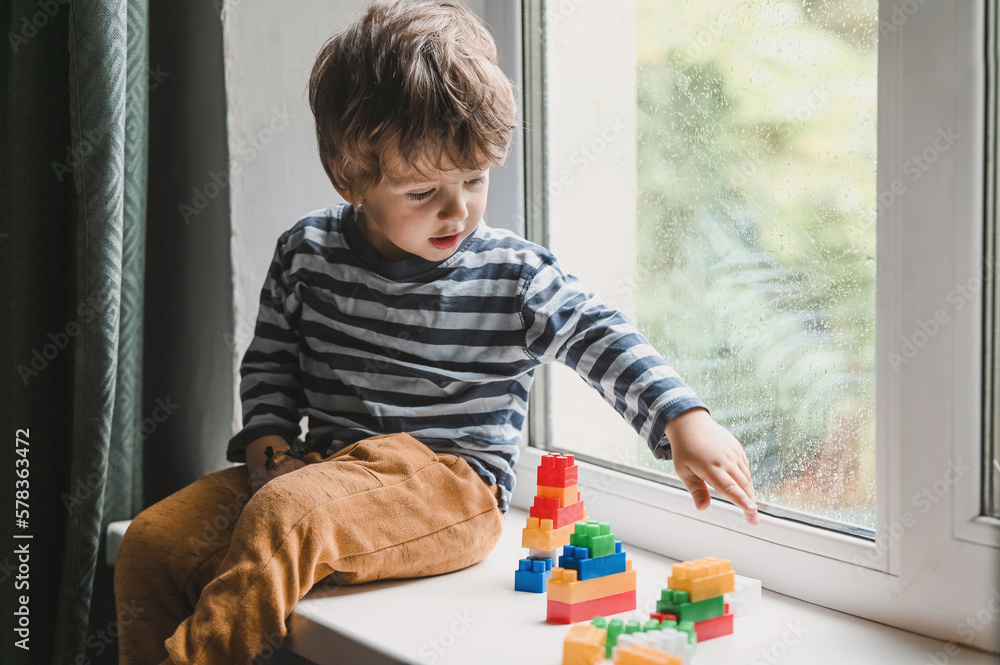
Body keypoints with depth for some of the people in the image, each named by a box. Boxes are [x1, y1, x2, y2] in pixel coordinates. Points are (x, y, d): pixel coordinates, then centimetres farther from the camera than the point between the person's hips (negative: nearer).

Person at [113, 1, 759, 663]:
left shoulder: (515, 277, -3)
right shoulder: (308, 252, 6)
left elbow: (604, 338, -7)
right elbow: (270, 360, 16)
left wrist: (684, 420, -22)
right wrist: (268, 447, -1)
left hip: (451, 479, -5)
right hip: (324, 462, 5)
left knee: (284, 517, -33)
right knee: (153, 543, -12)